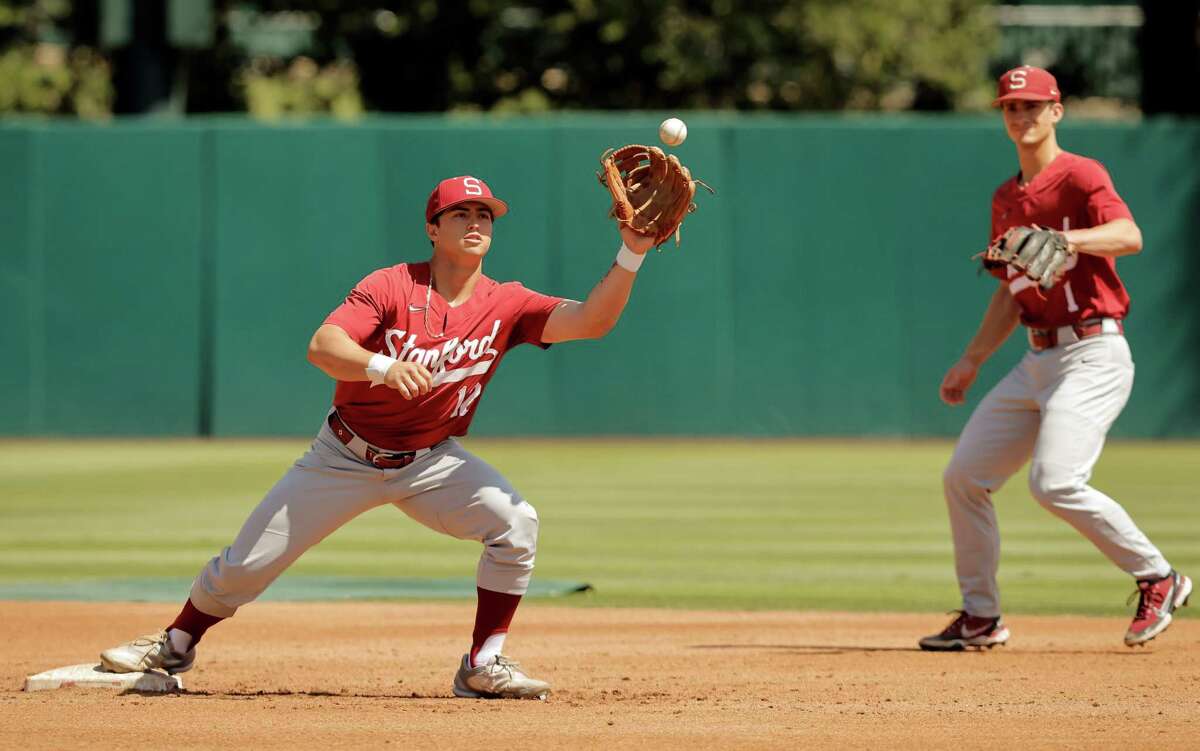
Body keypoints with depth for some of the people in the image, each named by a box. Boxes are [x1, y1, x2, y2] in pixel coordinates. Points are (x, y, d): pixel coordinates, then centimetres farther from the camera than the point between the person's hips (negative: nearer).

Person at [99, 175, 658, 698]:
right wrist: (382, 367, -51)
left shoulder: (505, 306, -9)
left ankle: (483, 666, -11)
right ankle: (176, 644, 27)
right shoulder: (392, 287, -17)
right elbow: (322, 346, -31)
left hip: (432, 462, 2)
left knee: (515, 523, -23)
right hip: (346, 457, -2)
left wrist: (630, 257, -35)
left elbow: (590, 320, -20)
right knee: (249, 561, -1)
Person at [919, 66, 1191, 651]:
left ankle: (1157, 579, -6)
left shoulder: (1079, 176, -8)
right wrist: (972, 361, 22)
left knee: (1055, 482, -23)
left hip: (1093, 355, -9)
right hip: (1038, 360, 9)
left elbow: (1129, 235, -27)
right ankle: (980, 618, 16)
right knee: (963, 476, 5)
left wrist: (1065, 238, -42)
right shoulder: (1006, 198, 18)